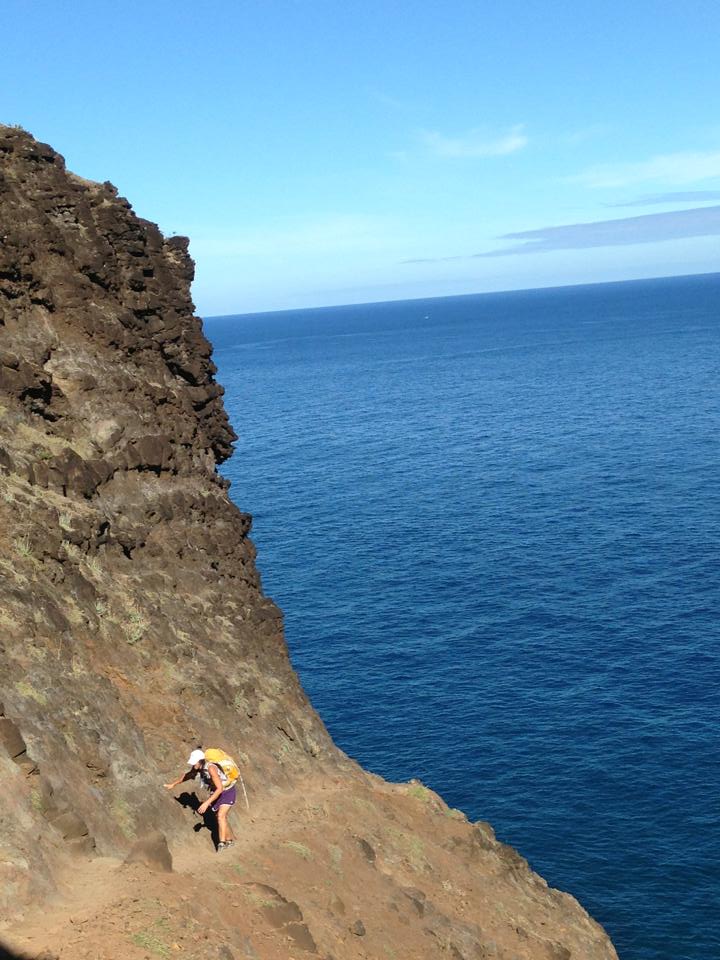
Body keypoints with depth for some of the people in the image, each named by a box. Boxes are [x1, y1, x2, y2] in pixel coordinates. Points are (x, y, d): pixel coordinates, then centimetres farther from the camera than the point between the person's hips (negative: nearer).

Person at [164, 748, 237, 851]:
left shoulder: (211, 768, -34)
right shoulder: (197, 768, -11)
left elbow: (220, 788, -37)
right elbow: (187, 776, 12)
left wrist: (207, 803, -38)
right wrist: (173, 784, 19)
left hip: (227, 791, -8)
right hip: (216, 793, 8)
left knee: (221, 816, -23)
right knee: (220, 818, 13)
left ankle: (222, 843, -25)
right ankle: (230, 839, 30)